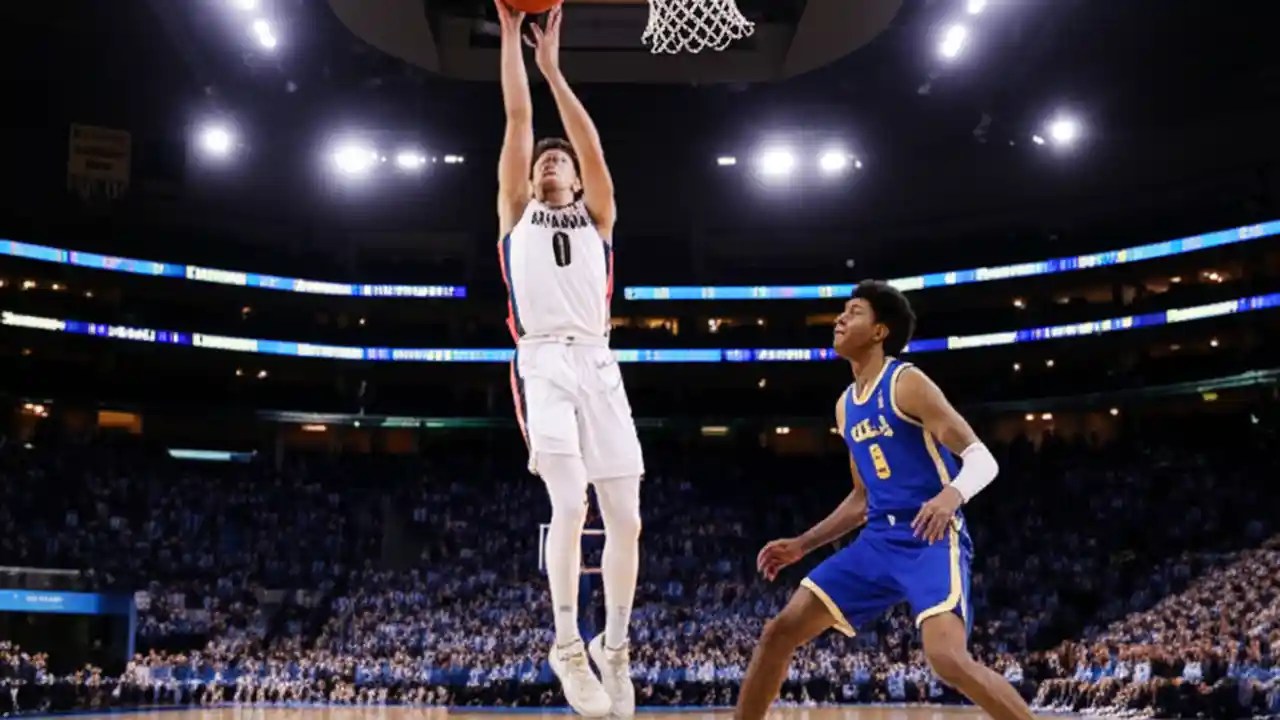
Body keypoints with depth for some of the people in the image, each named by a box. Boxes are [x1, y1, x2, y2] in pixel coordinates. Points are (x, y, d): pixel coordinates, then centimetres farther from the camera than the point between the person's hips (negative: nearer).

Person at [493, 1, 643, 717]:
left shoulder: (596, 218, 24)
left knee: (625, 517, -3)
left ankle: (615, 646, 12)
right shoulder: (516, 213, 21)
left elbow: (591, 143, 10)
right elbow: (519, 118, 16)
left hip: (598, 364, 2)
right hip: (545, 363, -2)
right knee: (570, 504, -19)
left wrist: (554, 67, 9)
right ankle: (568, 643, -7)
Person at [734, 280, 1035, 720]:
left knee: (949, 659, -27)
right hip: (879, 540, 8)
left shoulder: (906, 383, -9)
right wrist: (801, 545, 20)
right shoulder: (846, 405, 16)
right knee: (779, 633, 3)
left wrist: (951, 494, -36)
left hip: (932, 540, -8)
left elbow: (981, 458, -15)